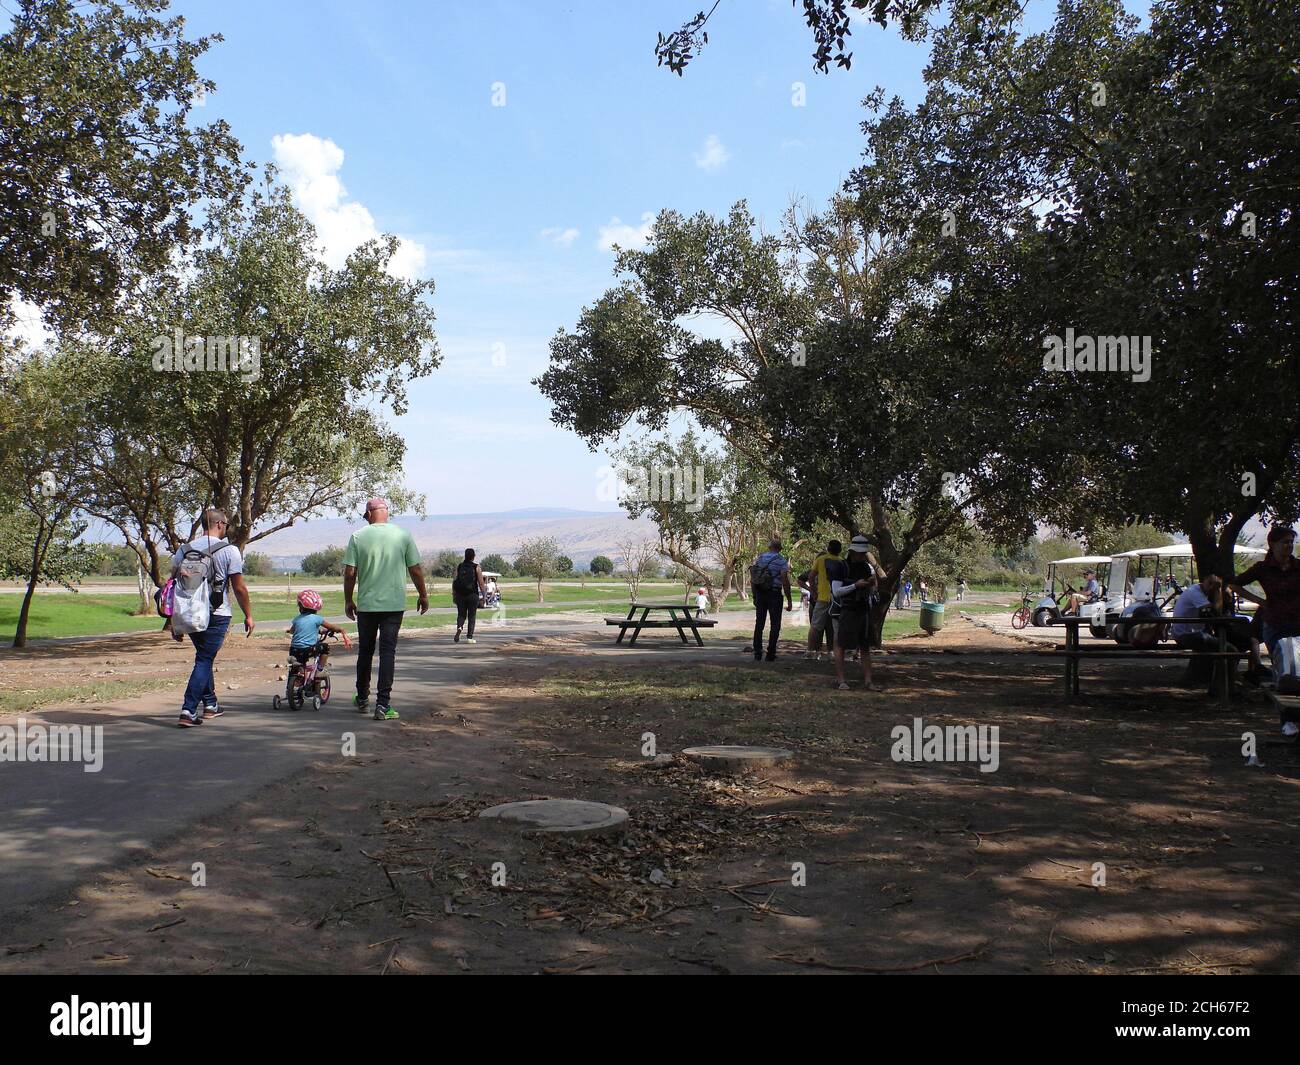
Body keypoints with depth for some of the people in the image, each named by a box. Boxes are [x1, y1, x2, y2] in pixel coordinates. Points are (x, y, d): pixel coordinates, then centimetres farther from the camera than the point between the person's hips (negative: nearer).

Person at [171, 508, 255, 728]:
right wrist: (248, 615, 4)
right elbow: (239, 588, -8)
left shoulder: (184, 550, 6)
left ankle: (210, 704, 29)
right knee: (204, 661, -3)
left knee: (204, 657, 21)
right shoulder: (229, 551, -8)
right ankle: (188, 711, -10)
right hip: (217, 615, -5)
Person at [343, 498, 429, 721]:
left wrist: (348, 600, 8)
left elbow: (349, 573, -4)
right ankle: (383, 705, -6)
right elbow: (415, 570, 0)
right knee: (388, 652, 0)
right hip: (394, 604, -1)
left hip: (366, 604, 1)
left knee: (365, 651, 15)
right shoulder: (403, 535, -2)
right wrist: (423, 595, 13)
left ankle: (362, 700, 28)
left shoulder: (358, 536, -2)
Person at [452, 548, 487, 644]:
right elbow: (481, 583, -5)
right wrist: (484, 595, 2)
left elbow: (454, 582, 3)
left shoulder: (459, 567, 5)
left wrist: (453, 595, 9)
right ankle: (469, 637, 3)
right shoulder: (476, 567, -3)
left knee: (461, 615, 13)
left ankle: (459, 628, -17)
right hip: (472, 594, -2)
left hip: (460, 595, 2)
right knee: (471, 616, 7)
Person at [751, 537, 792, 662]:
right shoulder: (781, 560, -7)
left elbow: (752, 580, 8)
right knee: (775, 625, 5)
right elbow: (785, 582, -13)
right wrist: (789, 601, -8)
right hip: (774, 594, -4)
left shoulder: (758, 558, 6)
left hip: (759, 595, 4)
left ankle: (757, 654, 8)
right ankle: (770, 654, 3)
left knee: (759, 624, 10)